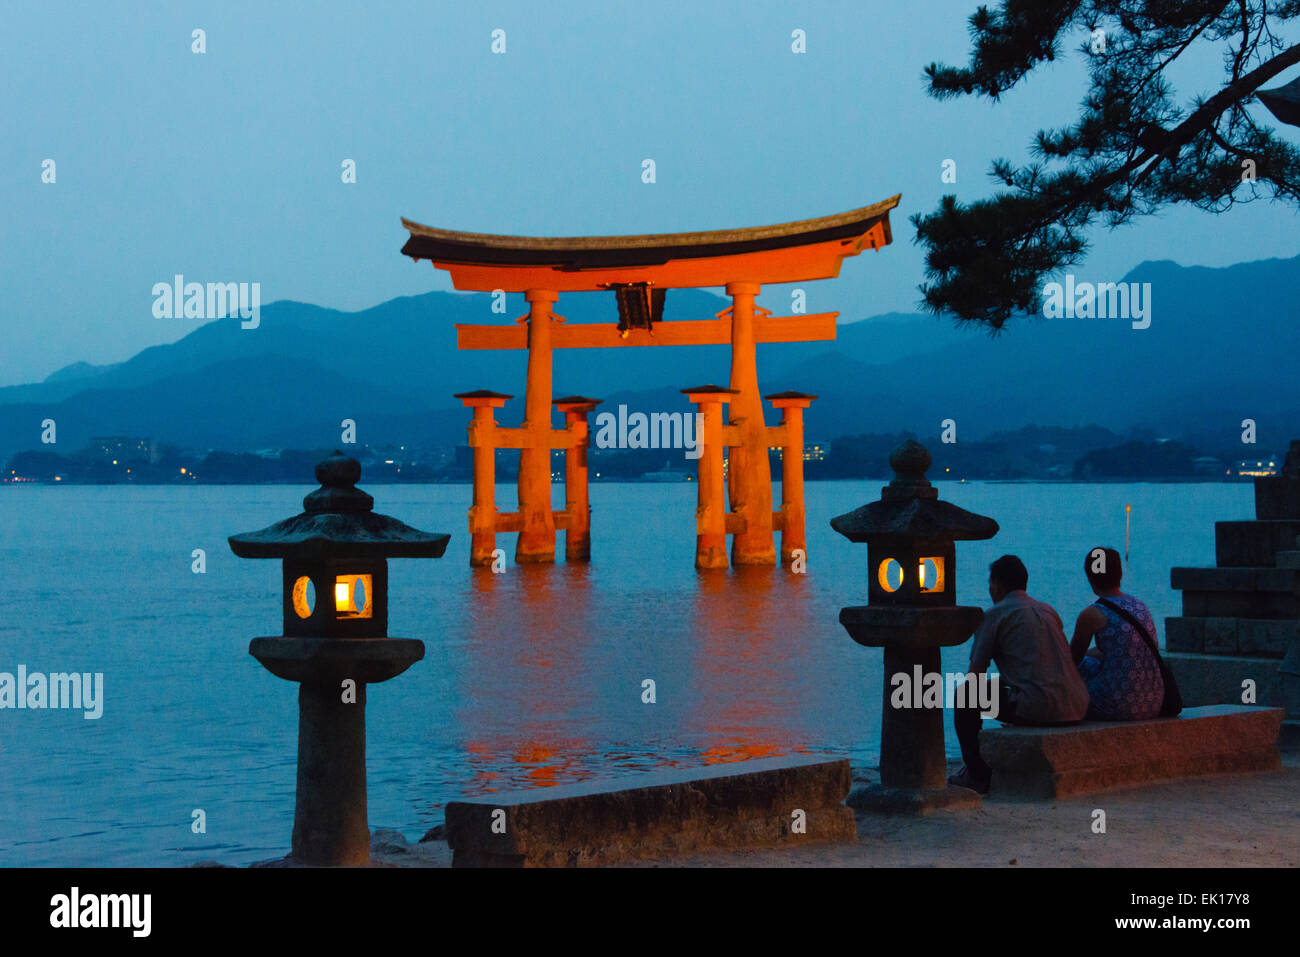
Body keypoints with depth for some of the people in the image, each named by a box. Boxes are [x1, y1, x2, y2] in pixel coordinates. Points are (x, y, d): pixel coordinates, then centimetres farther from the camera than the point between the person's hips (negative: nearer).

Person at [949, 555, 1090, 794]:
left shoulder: (995, 615, 1)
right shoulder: (1047, 610, 21)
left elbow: (976, 675, 3)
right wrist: (1002, 680, 41)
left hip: (1038, 708, -7)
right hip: (1076, 709, 7)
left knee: (965, 697, 10)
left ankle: (977, 775, 14)